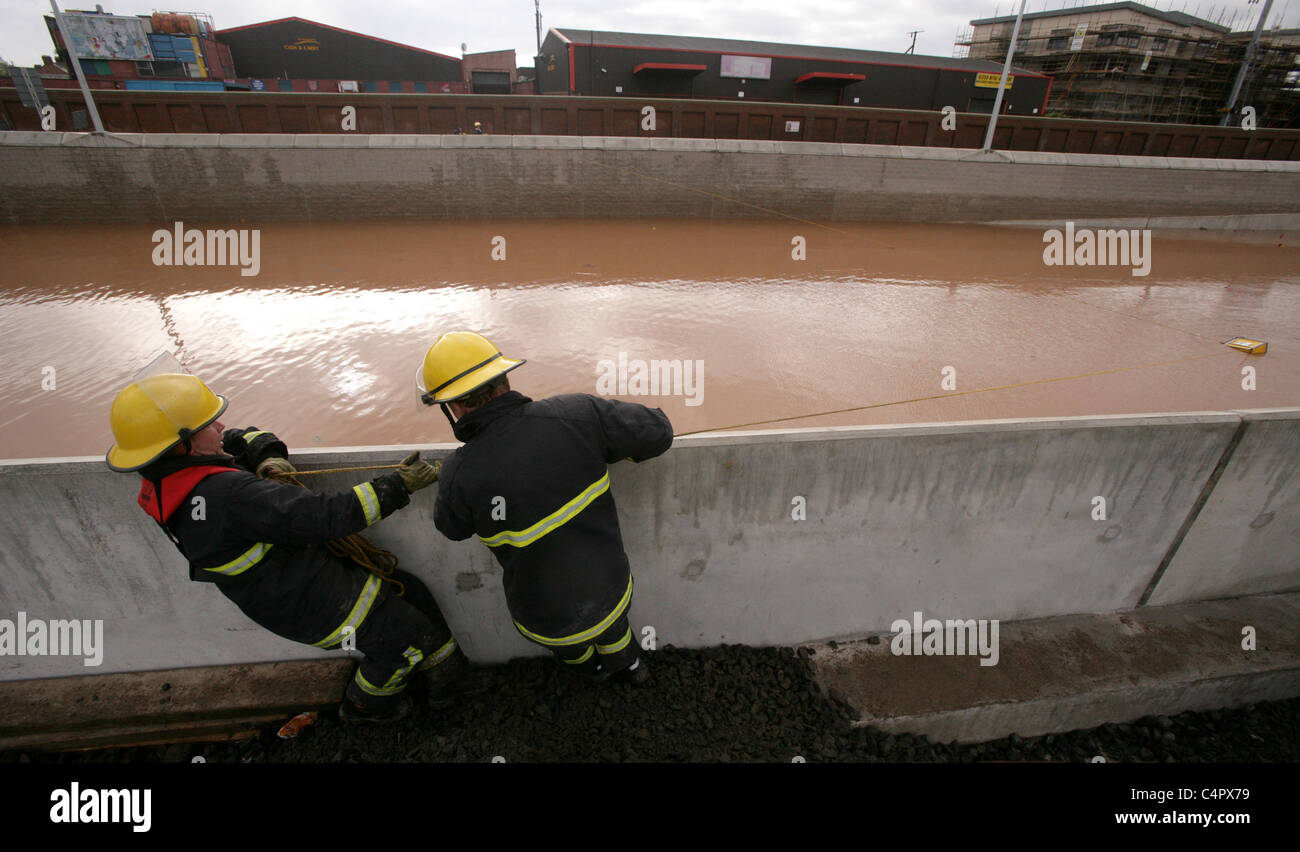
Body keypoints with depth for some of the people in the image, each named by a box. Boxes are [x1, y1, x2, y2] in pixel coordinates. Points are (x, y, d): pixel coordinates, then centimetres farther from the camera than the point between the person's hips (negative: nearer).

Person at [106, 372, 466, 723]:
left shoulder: (167, 481, -1)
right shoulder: (227, 494, -34)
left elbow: (243, 438, 14)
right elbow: (328, 515, -36)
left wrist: (266, 455, -10)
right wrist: (400, 484, -28)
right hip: (321, 607, -10)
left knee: (411, 593, 16)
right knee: (407, 634, 9)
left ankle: (446, 671, 36)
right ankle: (365, 705, 36)